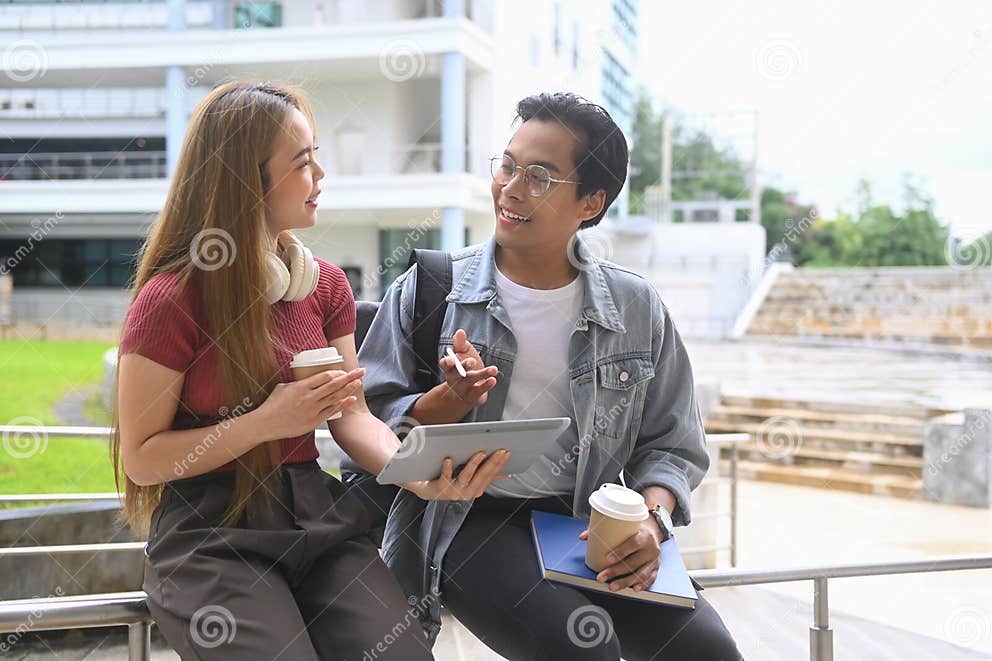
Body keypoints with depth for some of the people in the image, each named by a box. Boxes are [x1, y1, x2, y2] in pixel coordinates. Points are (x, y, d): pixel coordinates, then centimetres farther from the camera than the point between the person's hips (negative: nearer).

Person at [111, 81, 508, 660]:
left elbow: (352, 415, 3)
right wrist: (268, 422, -18)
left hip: (316, 515, 4)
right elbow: (140, 459, -8)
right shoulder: (171, 300, -10)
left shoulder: (326, 285, 9)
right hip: (212, 531, -4)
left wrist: (421, 478, -16)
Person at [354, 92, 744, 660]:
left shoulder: (637, 309, 6)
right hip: (465, 520, -3)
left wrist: (652, 518, -9)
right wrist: (449, 403, -20)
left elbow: (670, 443, 11)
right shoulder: (429, 289, 0)